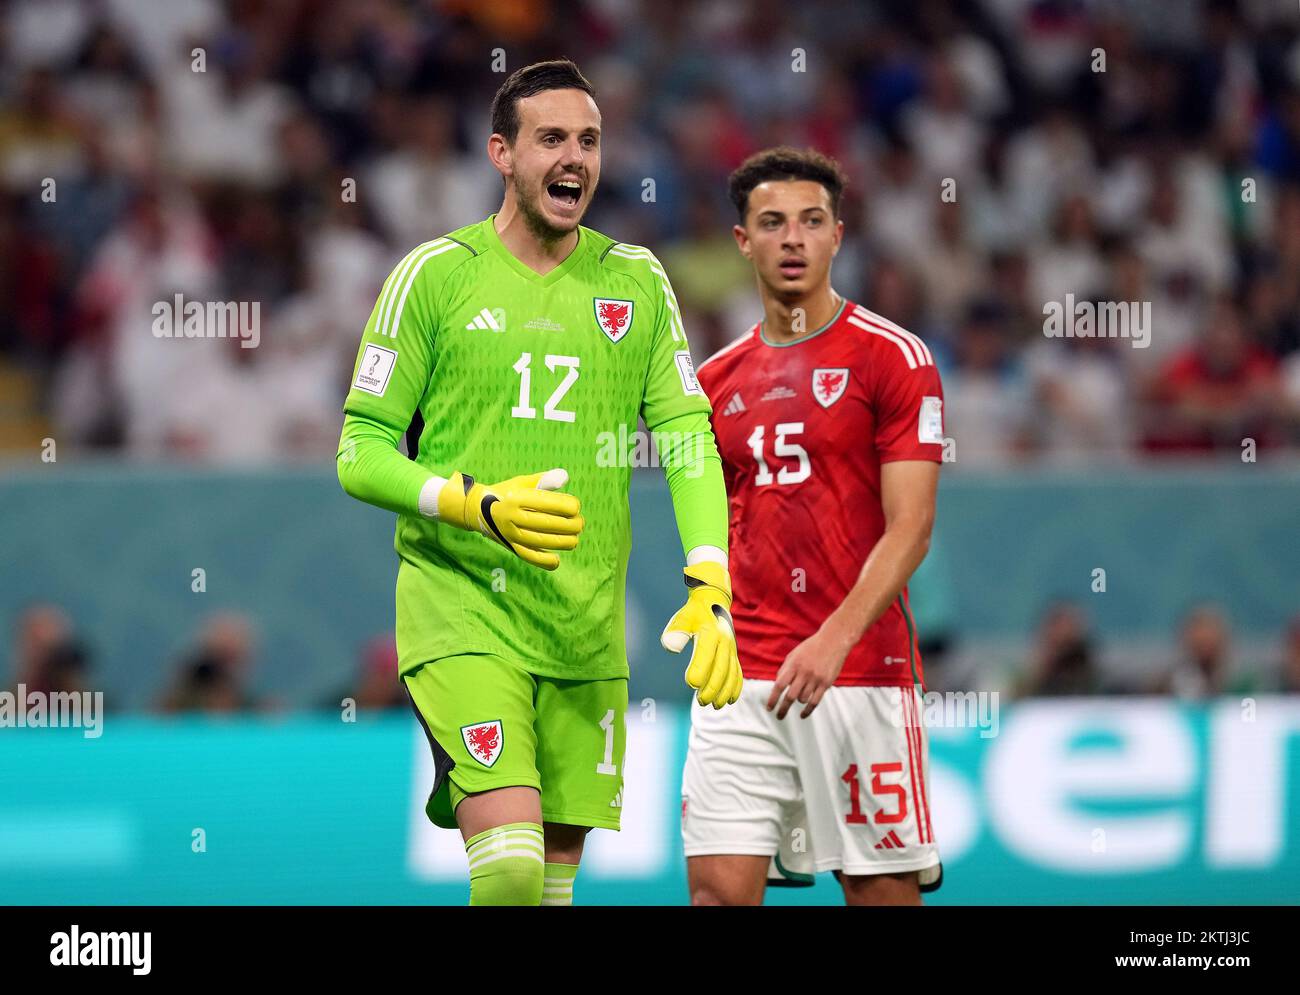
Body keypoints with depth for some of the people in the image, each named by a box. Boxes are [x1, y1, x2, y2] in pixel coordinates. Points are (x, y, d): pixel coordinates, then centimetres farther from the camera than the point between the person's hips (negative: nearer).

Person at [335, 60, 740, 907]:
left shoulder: (636, 281, 9)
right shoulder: (435, 274, -1)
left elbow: (688, 437, 6)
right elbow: (361, 455, -2)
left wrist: (711, 591, -10)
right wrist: (484, 509, -19)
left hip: (586, 625, 4)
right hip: (460, 606, -4)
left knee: (557, 870, 6)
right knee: (509, 867, -21)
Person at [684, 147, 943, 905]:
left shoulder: (893, 358, -2)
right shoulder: (718, 381, 14)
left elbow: (909, 529, -9)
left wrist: (833, 642, -20)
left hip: (861, 670, -4)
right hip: (742, 681, 4)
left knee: (884, 890, 0)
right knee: (719, 887, -6)